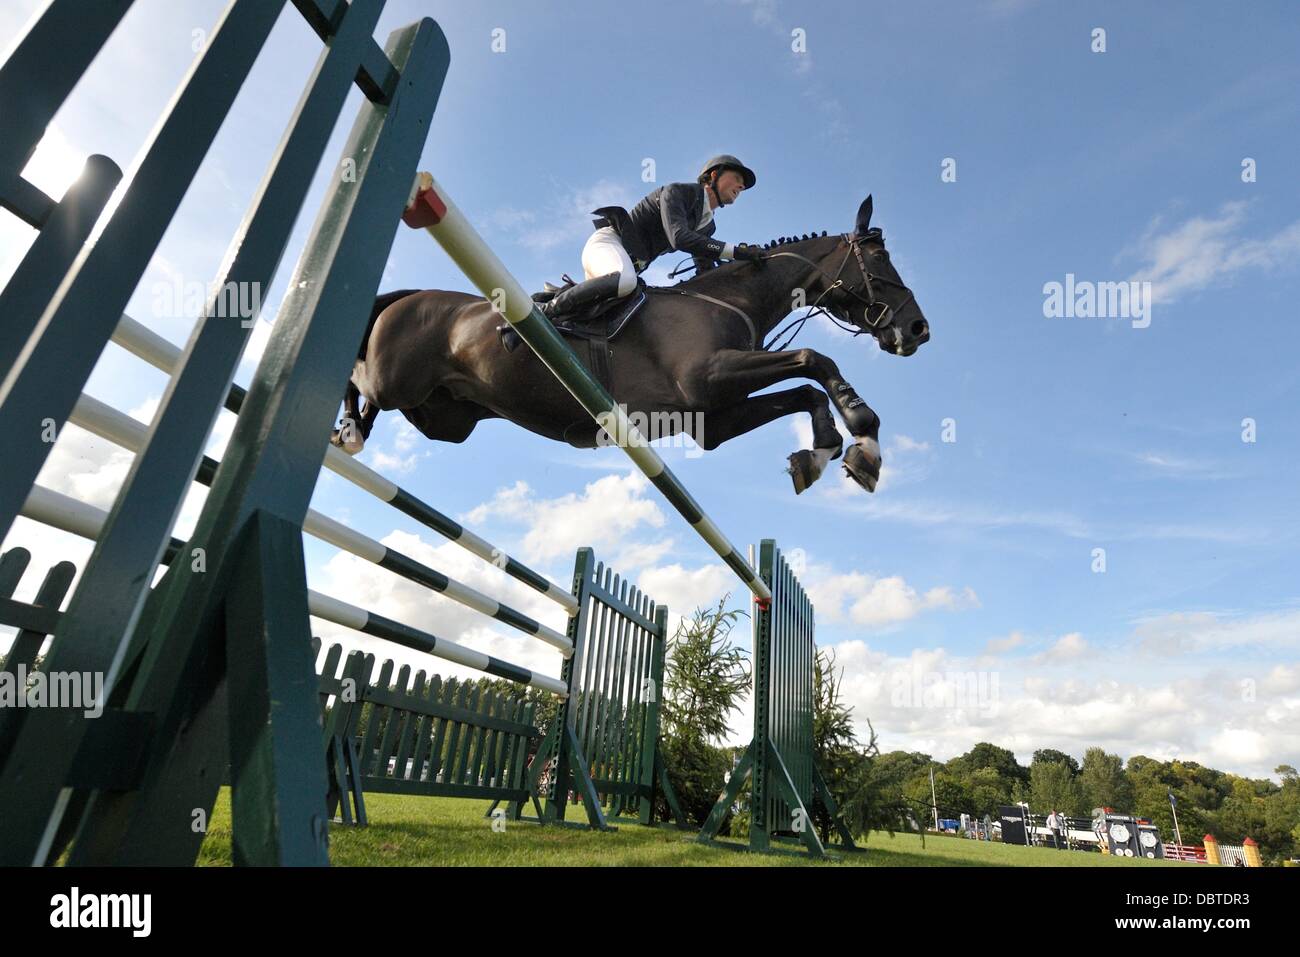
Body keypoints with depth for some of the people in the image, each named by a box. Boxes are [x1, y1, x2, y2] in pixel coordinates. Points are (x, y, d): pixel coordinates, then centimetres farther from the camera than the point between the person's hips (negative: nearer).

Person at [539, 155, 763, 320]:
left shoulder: (707, 225, 14)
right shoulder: (677, 191, -10)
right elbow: (679, 238, -28)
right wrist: (735, 250, -30)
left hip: (632, 264, 9)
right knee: (625, 281, -41)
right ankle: (546, 310, -32)